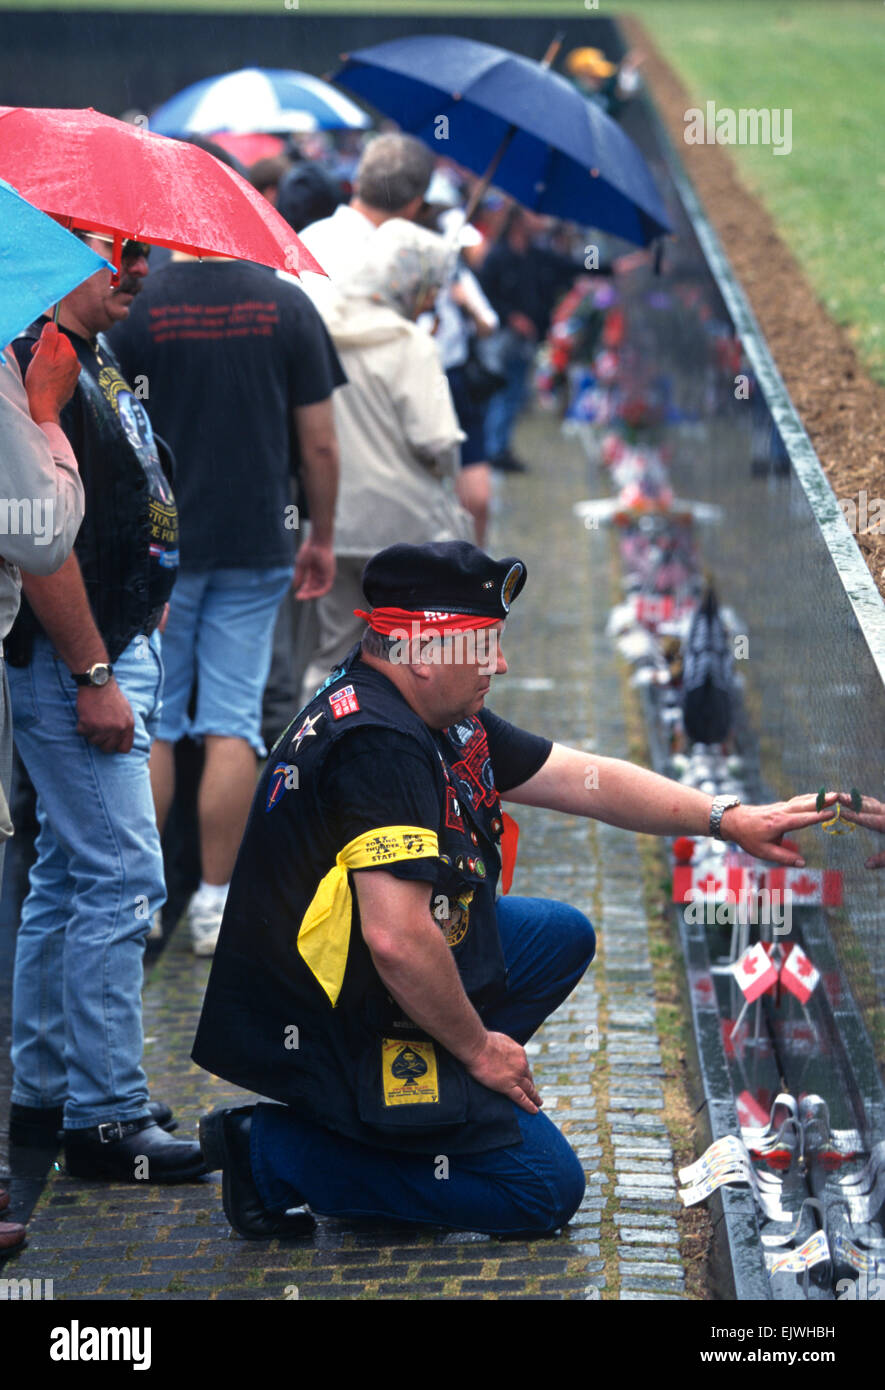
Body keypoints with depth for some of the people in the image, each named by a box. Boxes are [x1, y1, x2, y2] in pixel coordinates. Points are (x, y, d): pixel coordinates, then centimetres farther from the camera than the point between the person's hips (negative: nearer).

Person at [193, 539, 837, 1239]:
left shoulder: (447, 722, 6)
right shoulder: (379, 743, -26)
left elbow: (582, 779, 14)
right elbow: (396, 938, -32)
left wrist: (730, 819, 8)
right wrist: (478, 1049, -18)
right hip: (329, 1035, -10)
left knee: (563, 936, 22)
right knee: (545, 1190, -5)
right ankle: (280, 1156, -6)